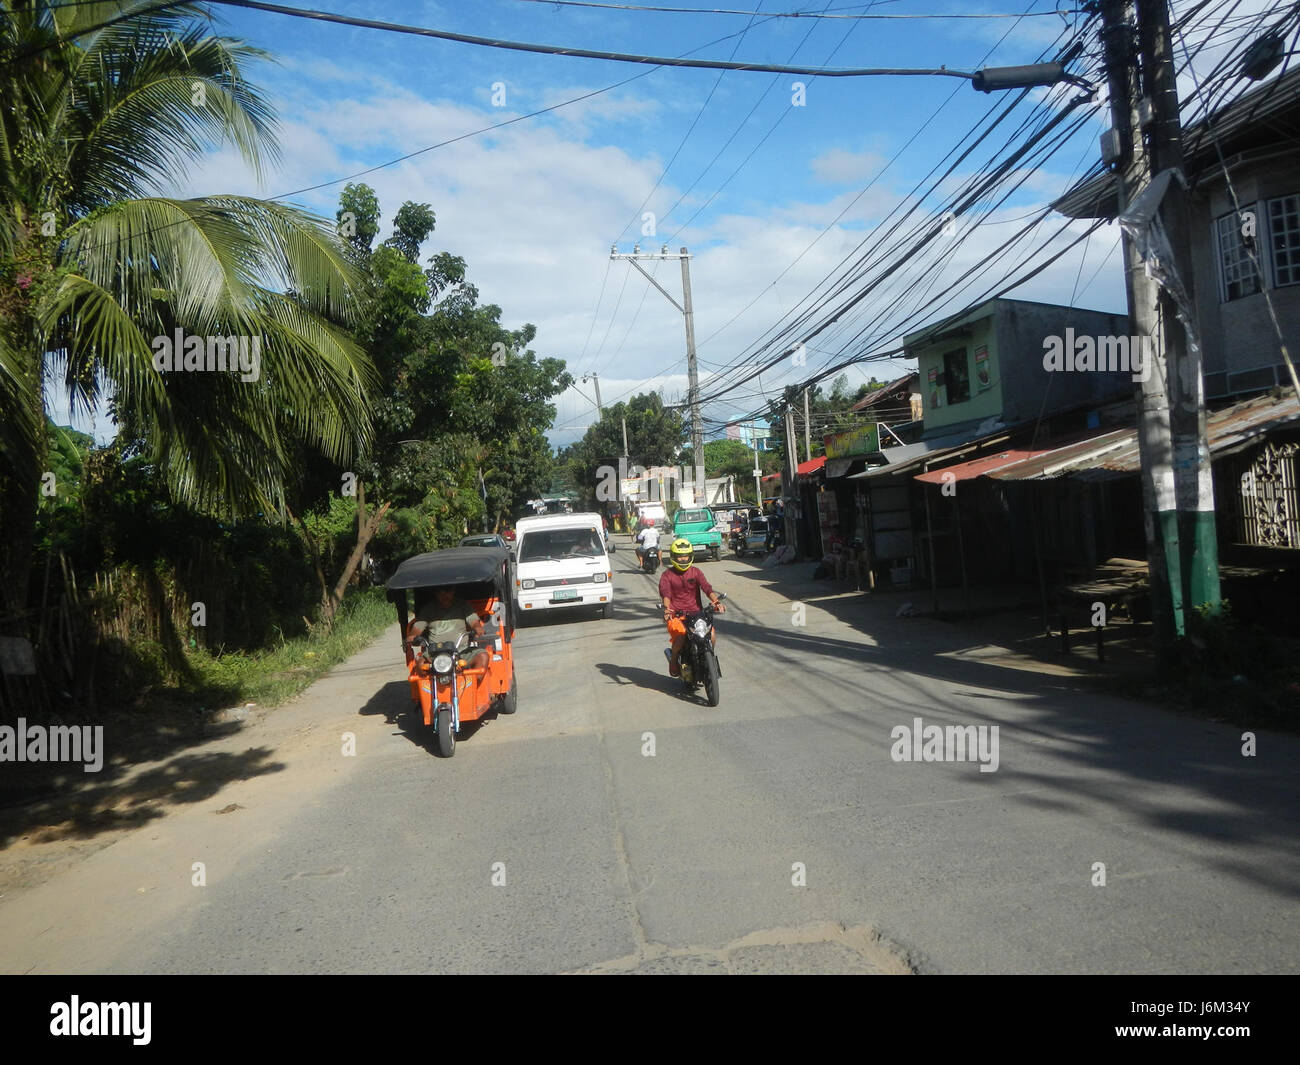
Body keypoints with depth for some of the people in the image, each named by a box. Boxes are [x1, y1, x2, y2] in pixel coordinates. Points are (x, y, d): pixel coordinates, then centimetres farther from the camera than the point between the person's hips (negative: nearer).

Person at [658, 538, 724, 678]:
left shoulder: (695, 572, 10)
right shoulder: (667, 575, 4)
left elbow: (706, 587, -5)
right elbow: (665, 593, -13)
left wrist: (716, 601, -24)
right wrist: (667, 609, -33)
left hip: (695, 613, 3)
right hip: (675, 615, -2)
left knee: (712, 636, -19)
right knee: (681, 635, -32)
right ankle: (673, 660, -2)